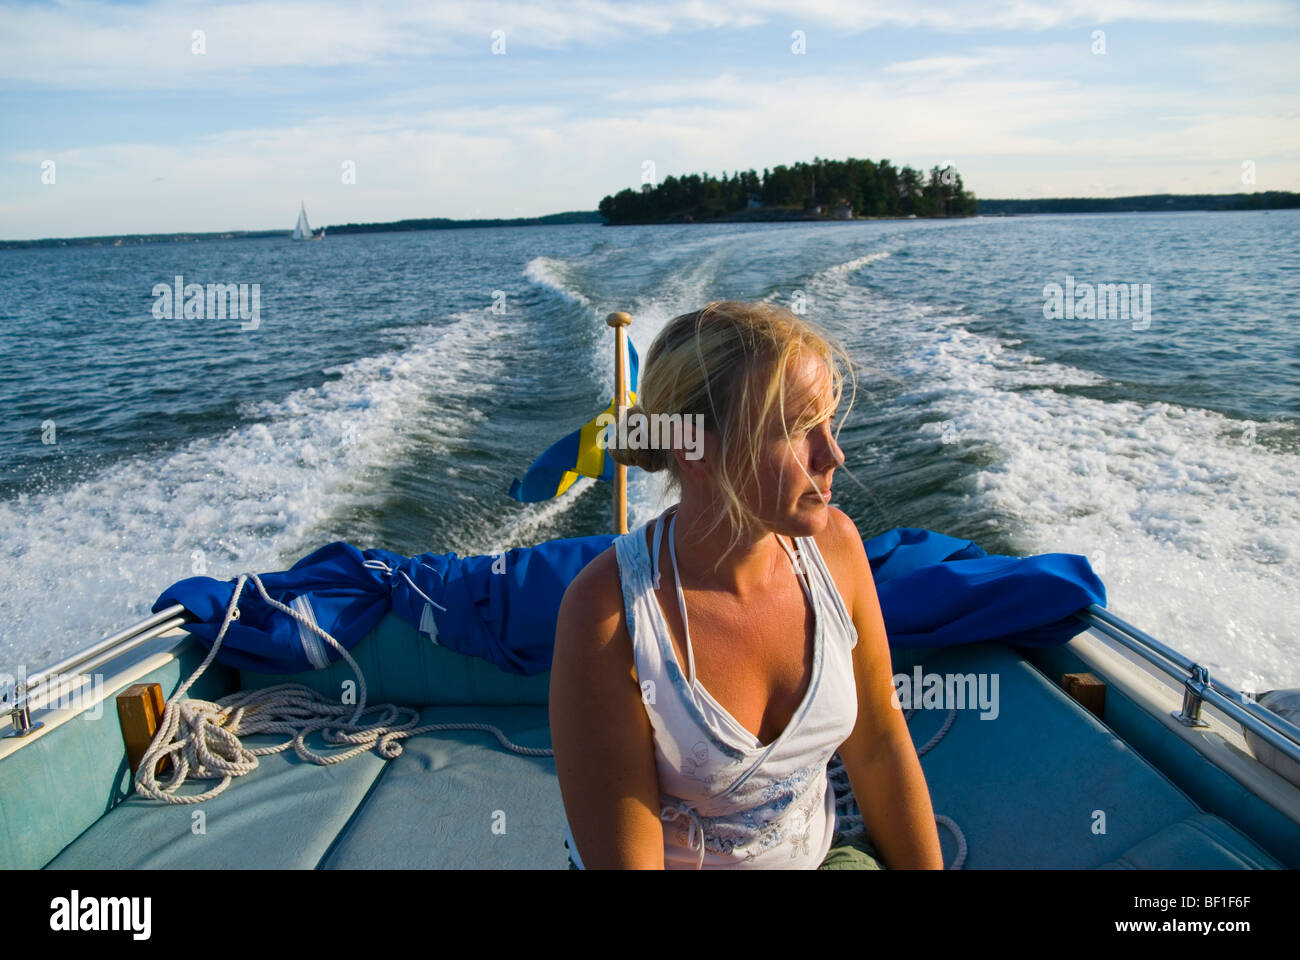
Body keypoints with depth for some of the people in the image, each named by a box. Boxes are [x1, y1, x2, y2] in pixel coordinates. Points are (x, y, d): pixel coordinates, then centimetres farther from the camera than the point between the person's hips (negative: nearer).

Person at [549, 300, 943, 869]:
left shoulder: (831, 544, -13)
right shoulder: (609, 614, -26)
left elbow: (878, 746, -3)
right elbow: (619, 856, -20)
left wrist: (927, 866, 0)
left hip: (817, 851, 4)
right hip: (676, 859, -3)